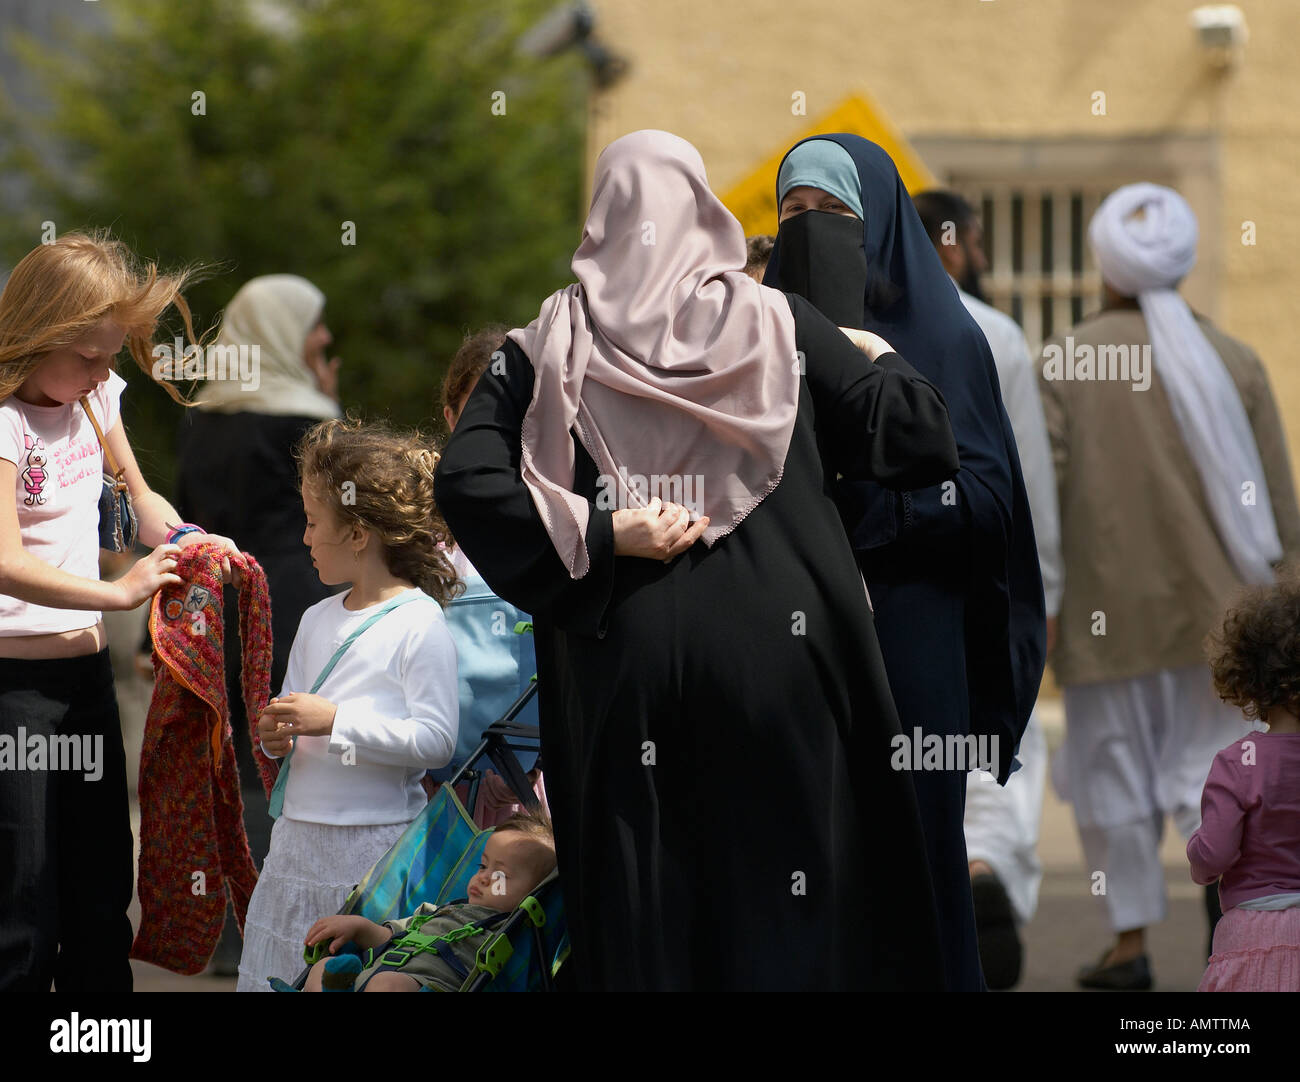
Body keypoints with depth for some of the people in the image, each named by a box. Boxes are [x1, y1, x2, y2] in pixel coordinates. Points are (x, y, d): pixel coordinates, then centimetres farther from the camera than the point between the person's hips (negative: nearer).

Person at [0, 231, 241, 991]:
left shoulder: (94, 394, 8)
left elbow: (139, 496, 23)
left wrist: (186, 539, 2)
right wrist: (121, 592, -27)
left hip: (88, 665, 8)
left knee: (103, 897, 13)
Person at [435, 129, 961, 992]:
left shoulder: (554, 344, 5)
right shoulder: (782, 326, 2)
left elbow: (466, 477, -8)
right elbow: (919, 436, 1)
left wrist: (596, 531, -8)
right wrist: (876, 357, 20)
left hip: (620, 660, 1)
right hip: (774, 654, -1)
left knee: (640, 900, 6)